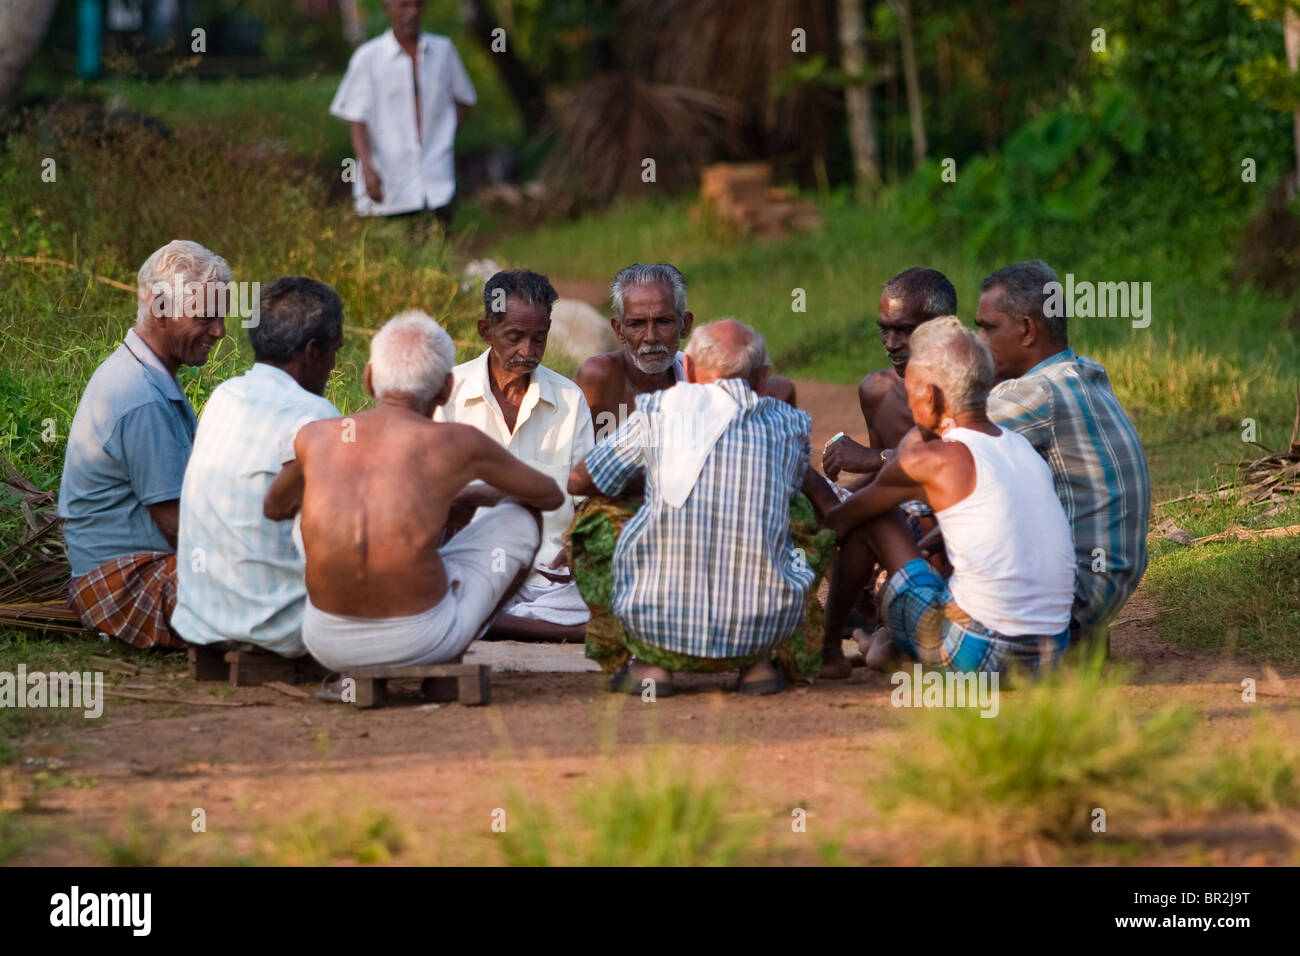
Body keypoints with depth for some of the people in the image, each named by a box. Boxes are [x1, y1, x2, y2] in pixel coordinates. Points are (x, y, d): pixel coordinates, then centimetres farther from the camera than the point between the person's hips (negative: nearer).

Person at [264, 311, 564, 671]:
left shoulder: (313, 437, 5)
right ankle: (447, 663, 29)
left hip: (328, 641, 4)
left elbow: (273, 508, 29)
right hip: (420, 638, -4)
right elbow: (551, 495, 18)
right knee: (522, 516, 21)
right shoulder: (460, 443, -2)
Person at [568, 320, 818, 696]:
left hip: (660, 629, -1)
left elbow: (579, 483, 15)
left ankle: (648, 662, 13)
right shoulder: (788, 425, 8)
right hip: (759, 631, 2)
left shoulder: (658, 411, 3)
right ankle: (758, 663, 14)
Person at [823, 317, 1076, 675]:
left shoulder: (930, 461, -7)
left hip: (976, 655, -7)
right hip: (1051, 654, 7)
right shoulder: (1022, 448, 11)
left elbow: (840, 520, 9)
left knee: (869, 523, 9)